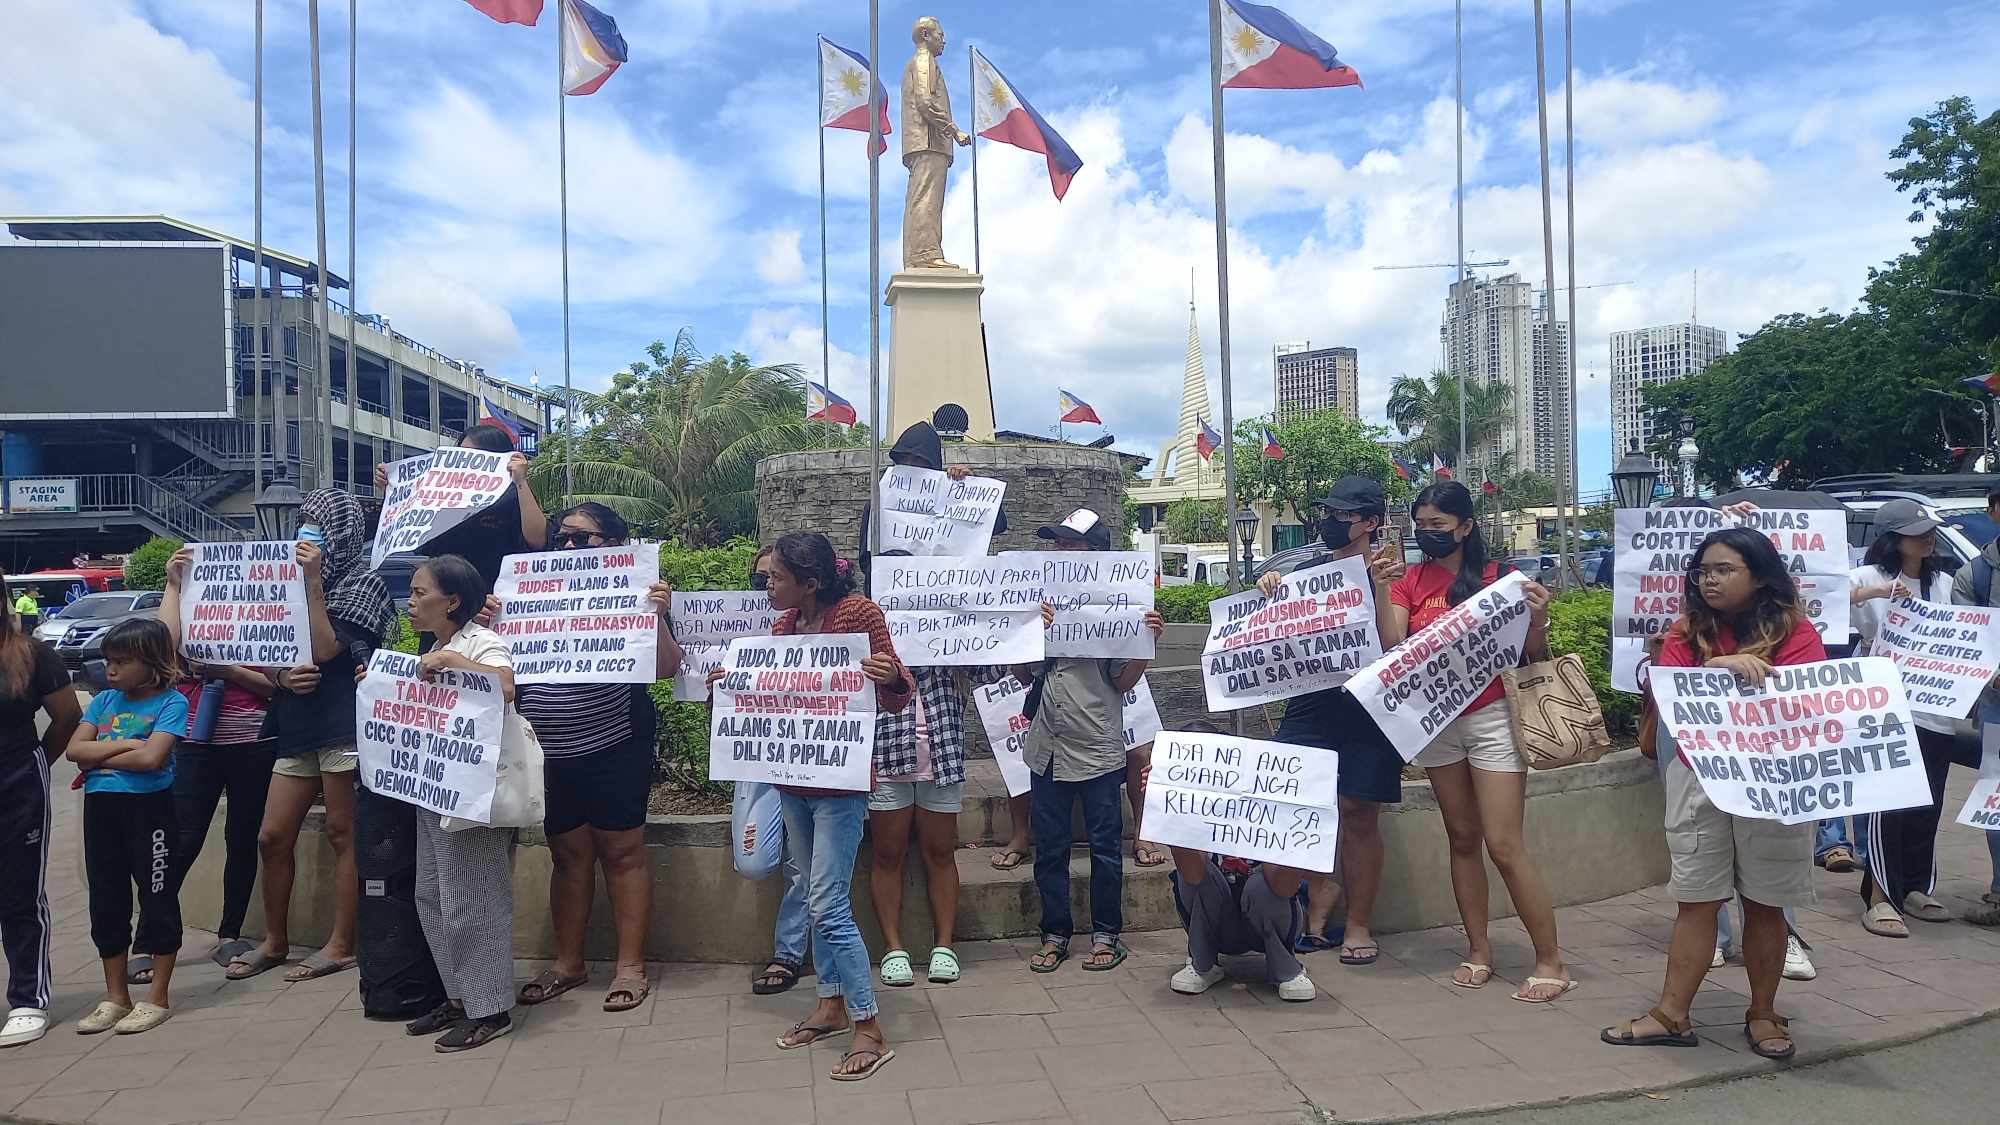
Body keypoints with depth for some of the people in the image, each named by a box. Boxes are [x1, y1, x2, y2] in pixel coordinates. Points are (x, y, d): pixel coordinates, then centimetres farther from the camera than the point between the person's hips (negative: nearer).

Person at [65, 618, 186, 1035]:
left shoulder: (170, 703, -7)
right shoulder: (103, 701, 10)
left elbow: (151, 757, -20)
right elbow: (75, 749, -1)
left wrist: (99, 759, -8)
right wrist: (124, 745, -12)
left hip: (150, 807, -6)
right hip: (101, 809, 6)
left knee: (158, 898, 2)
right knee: (106, 902, 13)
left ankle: (157, 998, 12)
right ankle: (115, 997, 25)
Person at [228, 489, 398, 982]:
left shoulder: (363, 584, -2)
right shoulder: (298, 581, 18)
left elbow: (325, 649, -15)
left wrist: (314, 581, -13)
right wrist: (283, 677, -6)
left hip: (343, 724, -7)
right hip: (297, 724, 7)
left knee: (342, 833, -1)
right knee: (272, 837, 8)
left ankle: (341, 945, 7)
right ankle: (275, 941, 22)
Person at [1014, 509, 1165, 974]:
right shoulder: (1041, 603, 7)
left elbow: (1123, 682, -3)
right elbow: (1022, 676, 6)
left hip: (1098, 749, -4)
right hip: (1047, 748, 4)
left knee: (1104, 847, 7)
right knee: (1049, 848, 10)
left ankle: (1106, 935, 21)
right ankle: (1055, 934, 23)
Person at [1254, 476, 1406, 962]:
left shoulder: (1388, 573, -1)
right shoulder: (1307, 572, 11)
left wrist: (1379, 584, -22)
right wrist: (1270, 594, -4)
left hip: (1365, 709, -4)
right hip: (1308, 707, 4)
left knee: (1359, 813, 2)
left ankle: (1358, 922, 15)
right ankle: (1321, 887, 19)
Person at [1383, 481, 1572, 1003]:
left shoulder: (1496, 577, -4)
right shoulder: (1411, 579, 5)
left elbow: (1530, 652, -1)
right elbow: (1391, 642, -6)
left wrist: (1538, 618, -21)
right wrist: (1381, 586, -15)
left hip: (1490, 717, -4)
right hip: (1435, 720, 4)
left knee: (1504, 845, -6)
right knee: (1462, 839, 12)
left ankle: (1550, 961, 5)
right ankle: (1479, 952, 22)